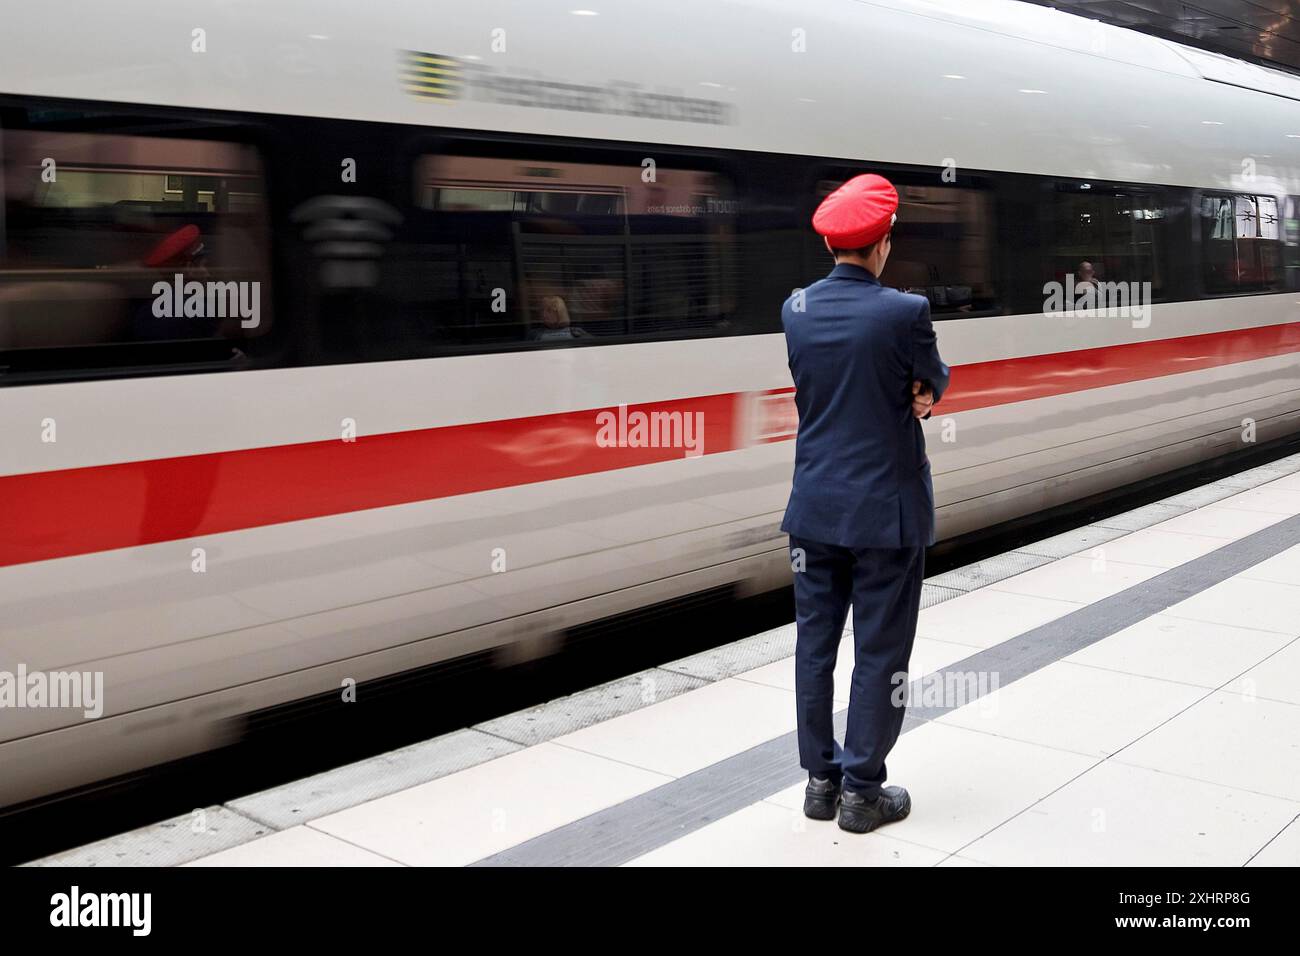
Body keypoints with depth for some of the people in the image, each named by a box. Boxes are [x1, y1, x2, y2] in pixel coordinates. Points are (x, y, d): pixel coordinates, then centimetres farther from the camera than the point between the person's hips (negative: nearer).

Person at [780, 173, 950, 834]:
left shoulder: (795, 309, 0)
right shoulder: (905, 311, -15)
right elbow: (934, 383, -1)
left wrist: (907, 395, 4)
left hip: (815, 507, 5)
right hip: (886, 509, -5)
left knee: (814, 642, 13)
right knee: (879, 653, 7)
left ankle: (820, 779, 24)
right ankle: (862, 790, 15)